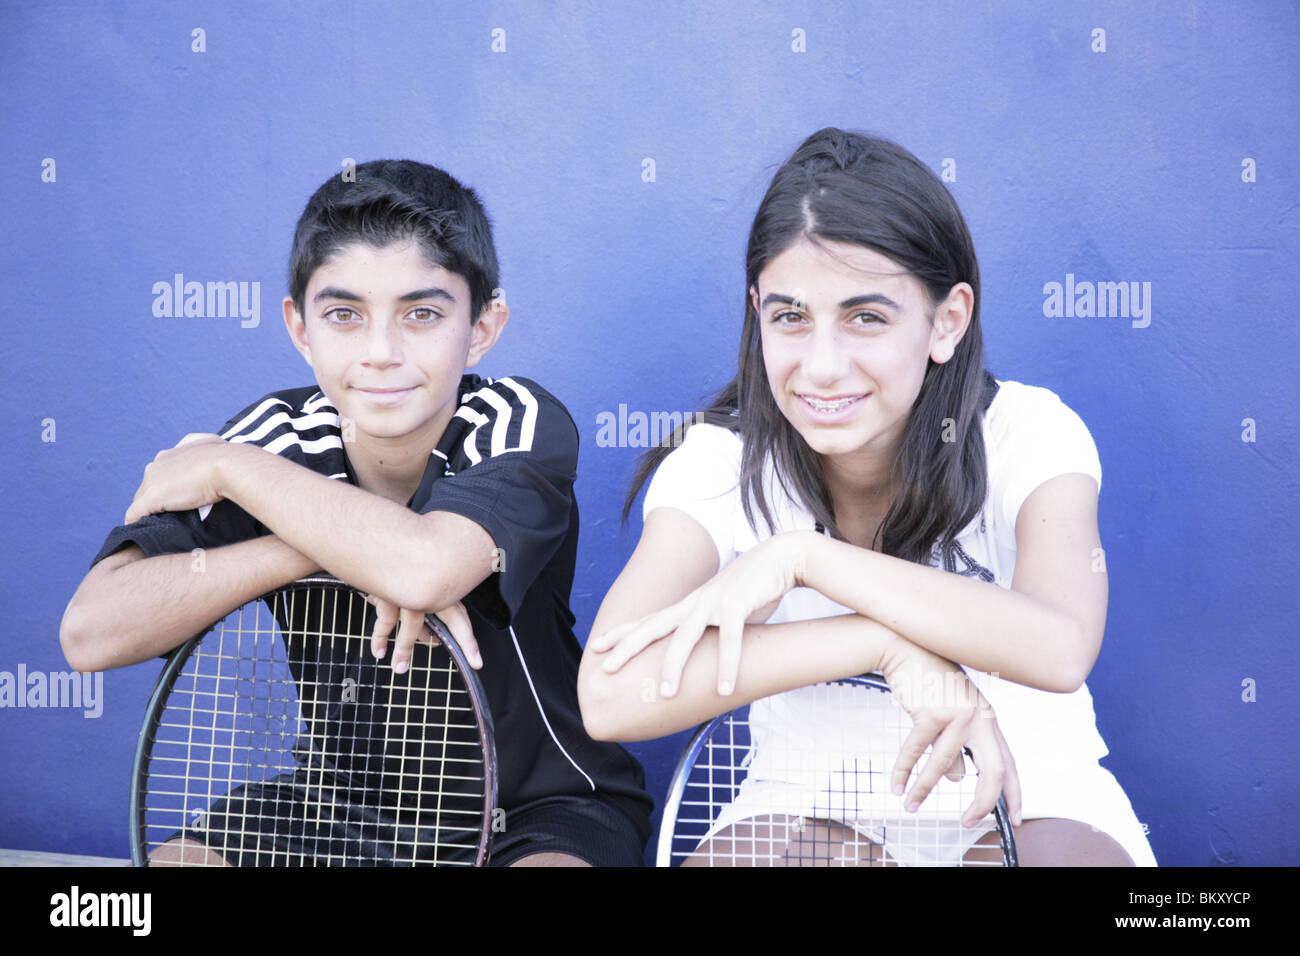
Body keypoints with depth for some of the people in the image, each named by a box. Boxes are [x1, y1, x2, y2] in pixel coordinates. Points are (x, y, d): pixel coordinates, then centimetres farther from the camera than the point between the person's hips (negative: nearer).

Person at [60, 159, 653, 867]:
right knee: (176, 858, -19)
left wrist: (226, 466, -24)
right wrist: (354, 547, -30)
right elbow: (90, 633, -22)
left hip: (545, 805, -3)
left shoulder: (520, 426, -18)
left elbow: (424, 569, -40)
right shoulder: (281, 438, -11)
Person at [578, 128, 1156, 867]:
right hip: (810, 801, 0)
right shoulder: (721, 463, -13)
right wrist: (888, 641, -34)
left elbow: (1061, 646, -33)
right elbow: (611, 696, -30)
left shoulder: (1027, 435, -13)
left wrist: (802, 556, -31)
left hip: (1024, 798, 0)